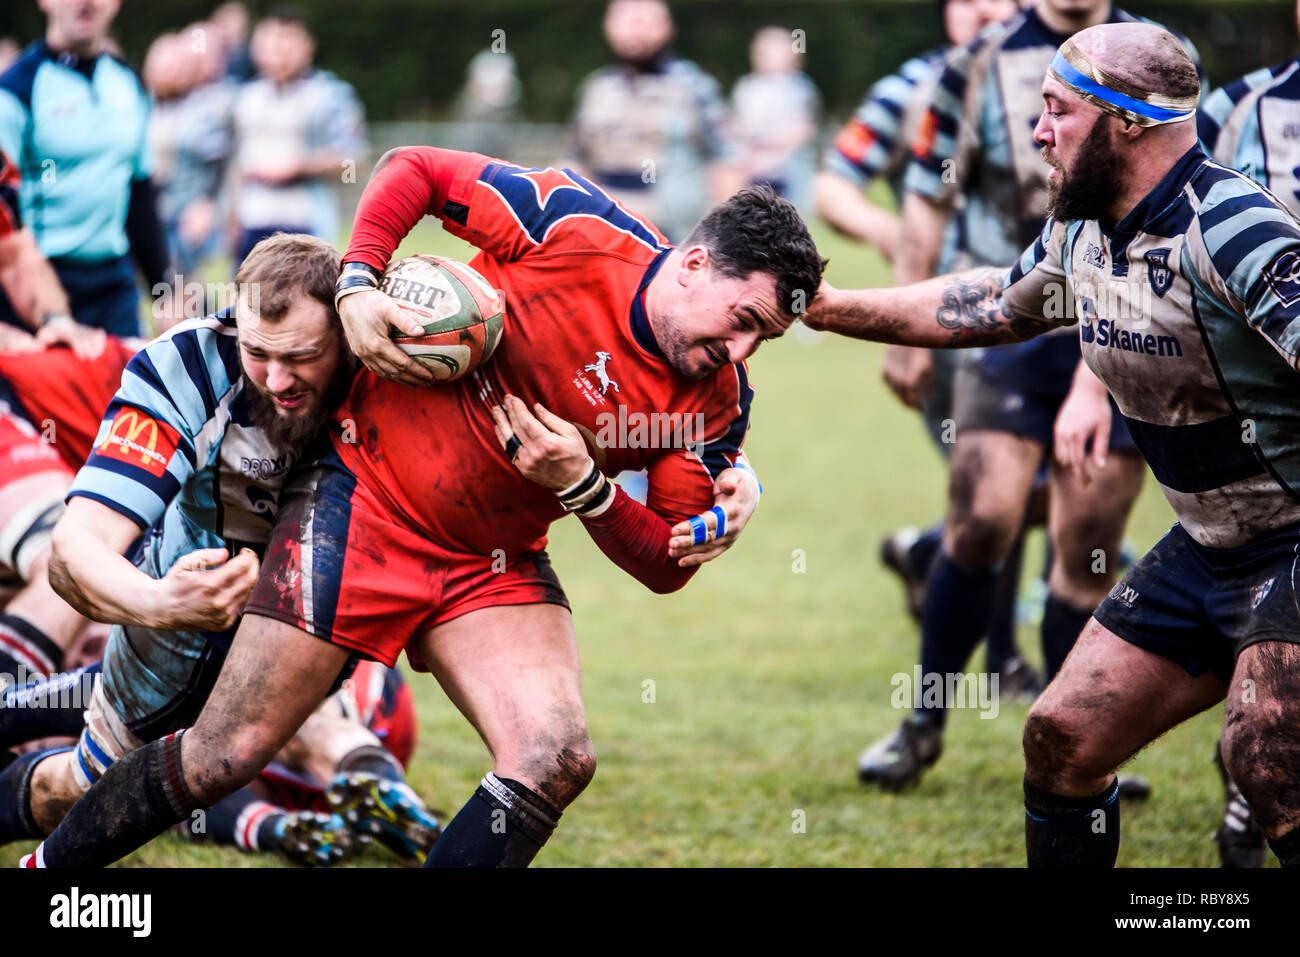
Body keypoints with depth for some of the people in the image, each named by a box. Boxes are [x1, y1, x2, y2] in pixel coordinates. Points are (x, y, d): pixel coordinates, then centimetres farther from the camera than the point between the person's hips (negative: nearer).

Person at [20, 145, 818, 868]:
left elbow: (669, 565, -4)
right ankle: (49, 869, 18)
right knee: (224, 756, -5)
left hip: (498, 567, 4)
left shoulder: (716, 405, -7)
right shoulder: (575, 225, -18)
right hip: (367, 500, -4)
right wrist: (357, 286, -19)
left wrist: (581, 483, -20)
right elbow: (415, 171, -6)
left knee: (558, 761, -17)